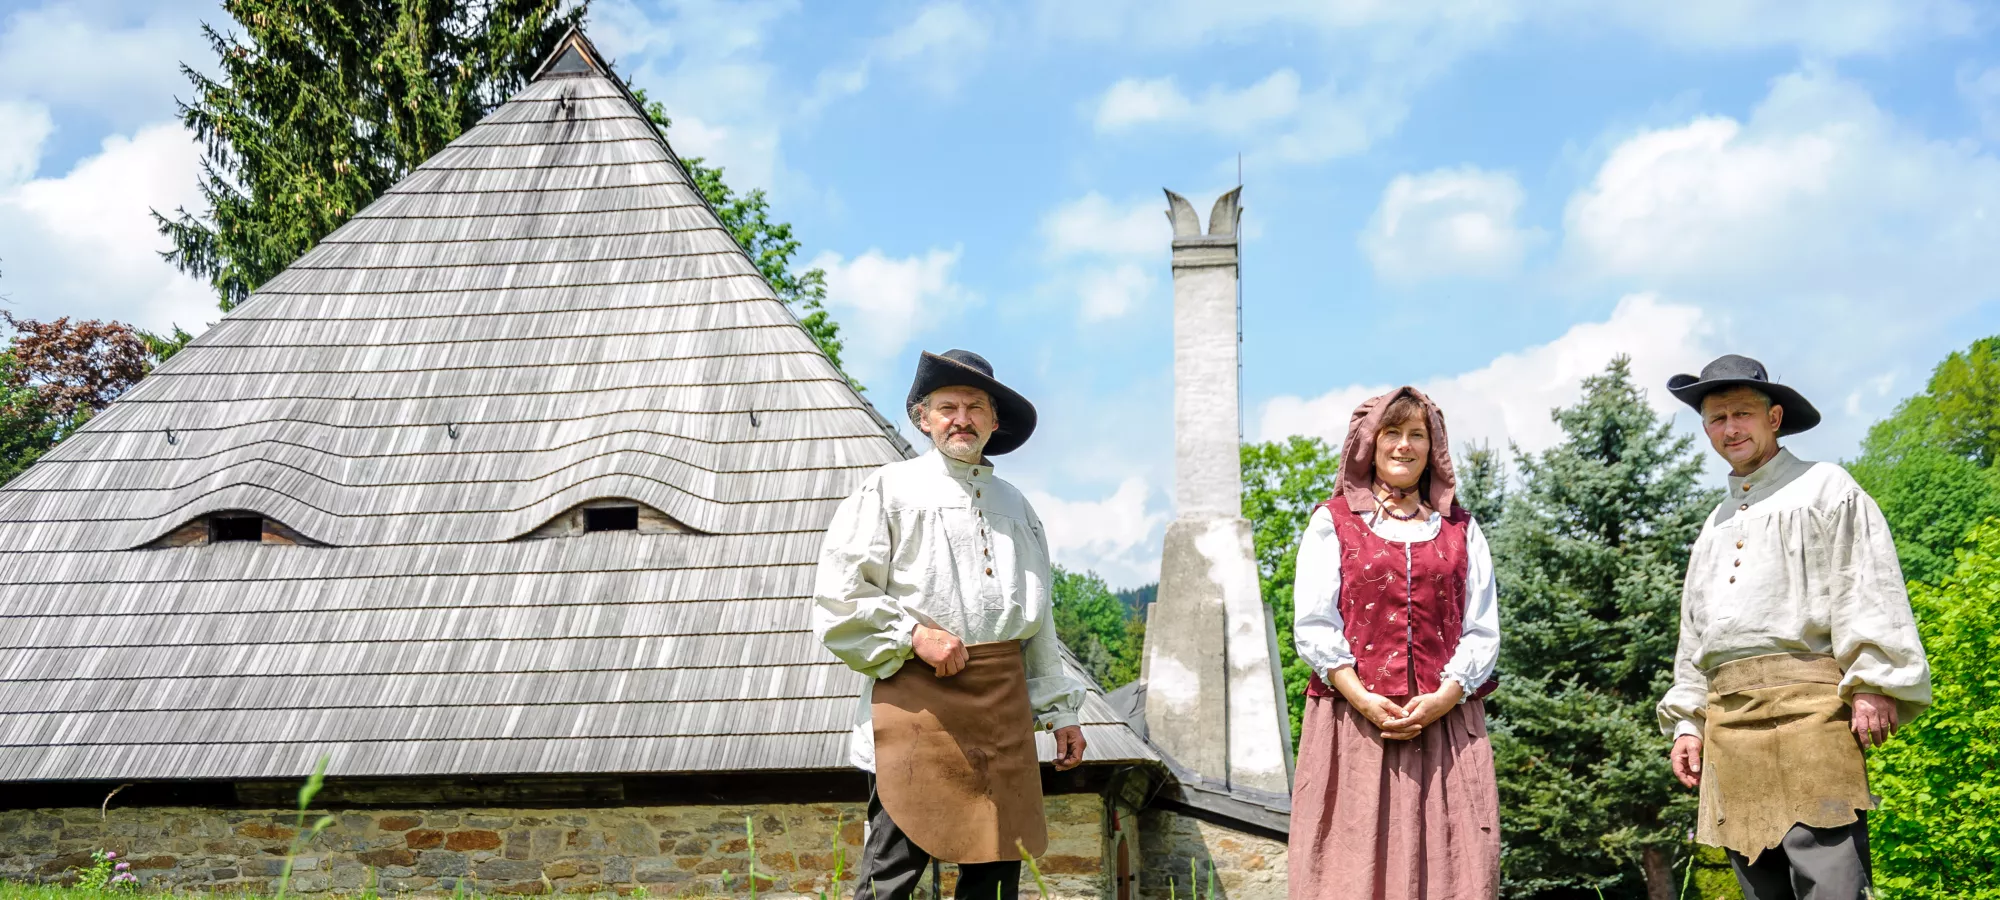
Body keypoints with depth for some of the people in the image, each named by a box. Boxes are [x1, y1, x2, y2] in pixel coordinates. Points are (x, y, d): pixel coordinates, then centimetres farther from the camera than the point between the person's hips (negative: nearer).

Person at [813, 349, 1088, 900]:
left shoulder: (1014, 504, 22)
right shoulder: (890, 489, 6)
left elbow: (1039, 622, 25)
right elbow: (837, 597, -1)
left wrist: (1060, 710, 21)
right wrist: (913, 635, -11)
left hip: (1005, 695, 5)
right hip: (919, 690, -5)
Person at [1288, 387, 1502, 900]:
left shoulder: (1460, 530, 15)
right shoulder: (1334, 522, 9)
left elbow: (1482, 632, 8)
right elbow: (1314, 626, 0)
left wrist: (1441, 700, -8)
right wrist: (1364, 700, -12)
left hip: (1445, 723, 2)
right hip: (1355, 724, -2)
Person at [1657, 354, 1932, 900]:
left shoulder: (1824, 487, 10)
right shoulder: (1716, 525, 28)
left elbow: (1867, 588, -2)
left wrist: (1873, 684, -13)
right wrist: (1686, 722, 17)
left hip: (1807, 706, -6)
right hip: (1728, 720, 7)